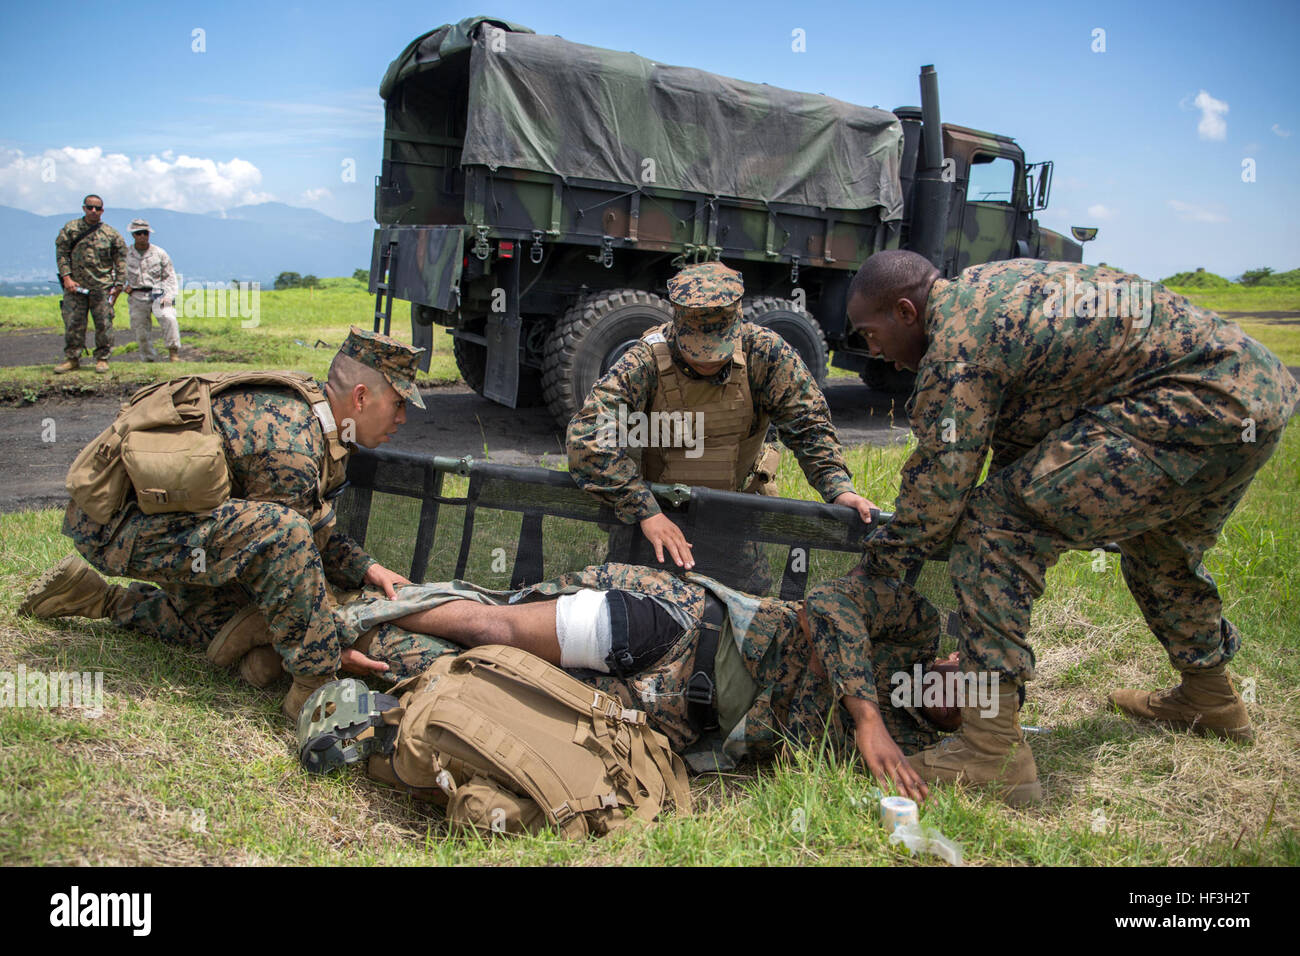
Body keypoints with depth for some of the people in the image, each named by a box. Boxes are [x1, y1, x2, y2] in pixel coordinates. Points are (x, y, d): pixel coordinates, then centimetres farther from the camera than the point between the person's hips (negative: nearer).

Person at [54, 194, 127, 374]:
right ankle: (72, 359, 10)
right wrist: (67, 278, -7)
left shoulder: (111, 234, 5)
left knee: (104, 324, 0)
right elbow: (61, 253, 3)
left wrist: (118, 286, 1)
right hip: (75, 285, 0)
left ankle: (102, 358, 11)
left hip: (103, 287, 0)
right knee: (73, 323, 2)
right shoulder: (70, 229, 5)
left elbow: (120, 261, 7)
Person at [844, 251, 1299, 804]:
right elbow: (1020, 436, 25)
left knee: (997, 520, -15)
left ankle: (993, 751, -14)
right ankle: (1210, 698, 56)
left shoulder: (958, 346, -13)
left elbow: (938, 487, -10)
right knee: (1159, 545, 34)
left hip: (1197, 405, -11)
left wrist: (880, 562, 6)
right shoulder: (985, 286, 18)